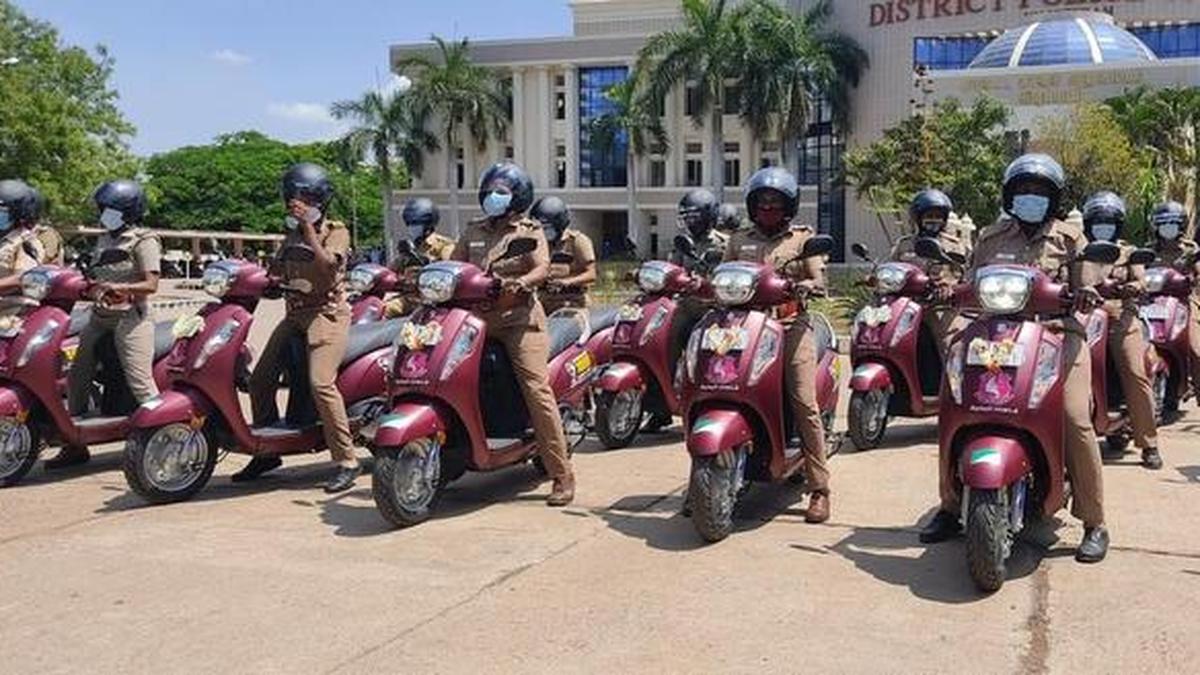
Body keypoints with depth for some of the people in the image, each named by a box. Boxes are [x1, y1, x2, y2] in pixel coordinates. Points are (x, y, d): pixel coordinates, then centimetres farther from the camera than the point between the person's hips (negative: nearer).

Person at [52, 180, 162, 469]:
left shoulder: (143, 241, -5)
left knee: (141, 384, -14)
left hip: (130, 317, -8)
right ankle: (74, 445, 18)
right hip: (100, 316, 9)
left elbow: (151, 284, -13)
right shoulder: (105, 239, 19)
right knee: (77, 376, 8)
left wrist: (121, 288, -25)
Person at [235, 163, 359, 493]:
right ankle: (267, 452, 20)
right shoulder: (292, 233, 18)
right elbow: (277, 268, 21)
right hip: (295, 314, 8)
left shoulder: (336, 231, -2)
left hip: (327, 313, -8)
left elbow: (327, 266, -19)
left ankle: (347, 461, -17)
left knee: (321, 383, -22)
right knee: (260, 379, 4)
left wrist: (308, 227, -18)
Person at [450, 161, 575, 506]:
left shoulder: (529, 231, 7)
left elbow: (543, 267, -9)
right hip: (478, 315, 5)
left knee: (537, 390, -15)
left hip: (519, 316, -5)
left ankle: (563, 476, -12)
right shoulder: (474, 231, 22)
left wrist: (521, 282, -30)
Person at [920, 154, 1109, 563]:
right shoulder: (991, 238, 20)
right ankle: (949, 507, -2)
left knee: (1075, 418, -21)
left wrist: (1085, 294, -16)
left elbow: (1084, 291, 7)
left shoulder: (1070, 239, 14)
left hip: (1057, 332, -2)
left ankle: (1094, 523, -7)